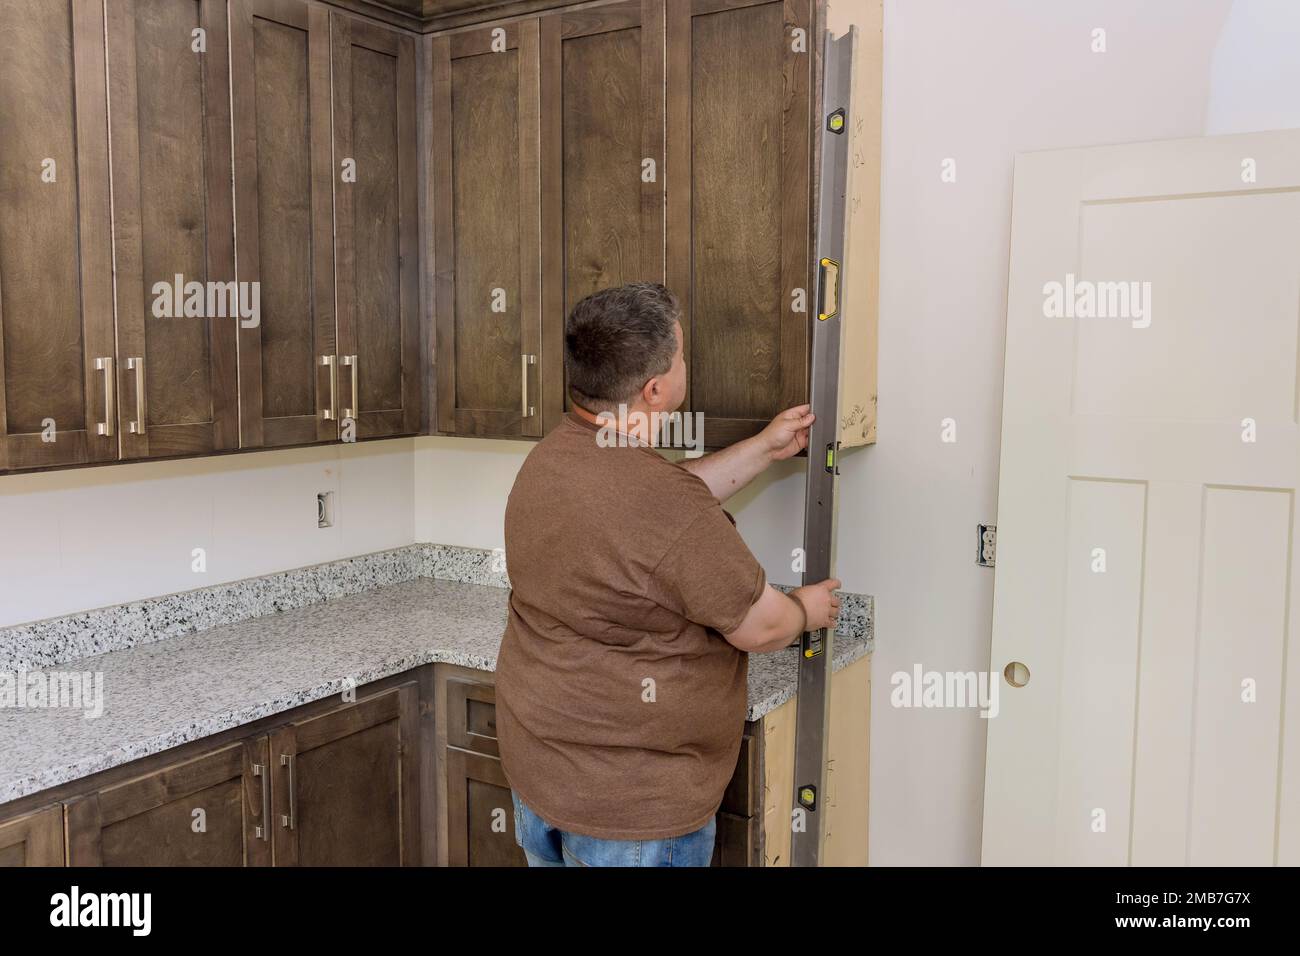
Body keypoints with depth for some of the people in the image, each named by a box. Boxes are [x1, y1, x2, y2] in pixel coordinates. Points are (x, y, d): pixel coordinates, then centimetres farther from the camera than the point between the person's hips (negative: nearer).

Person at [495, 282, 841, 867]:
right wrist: (807, 609, 5)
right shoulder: (669, 507, -30)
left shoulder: (550, 455, -2)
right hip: (629, 803, -8)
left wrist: (764, 448, 16)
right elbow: (760, 628, -17)